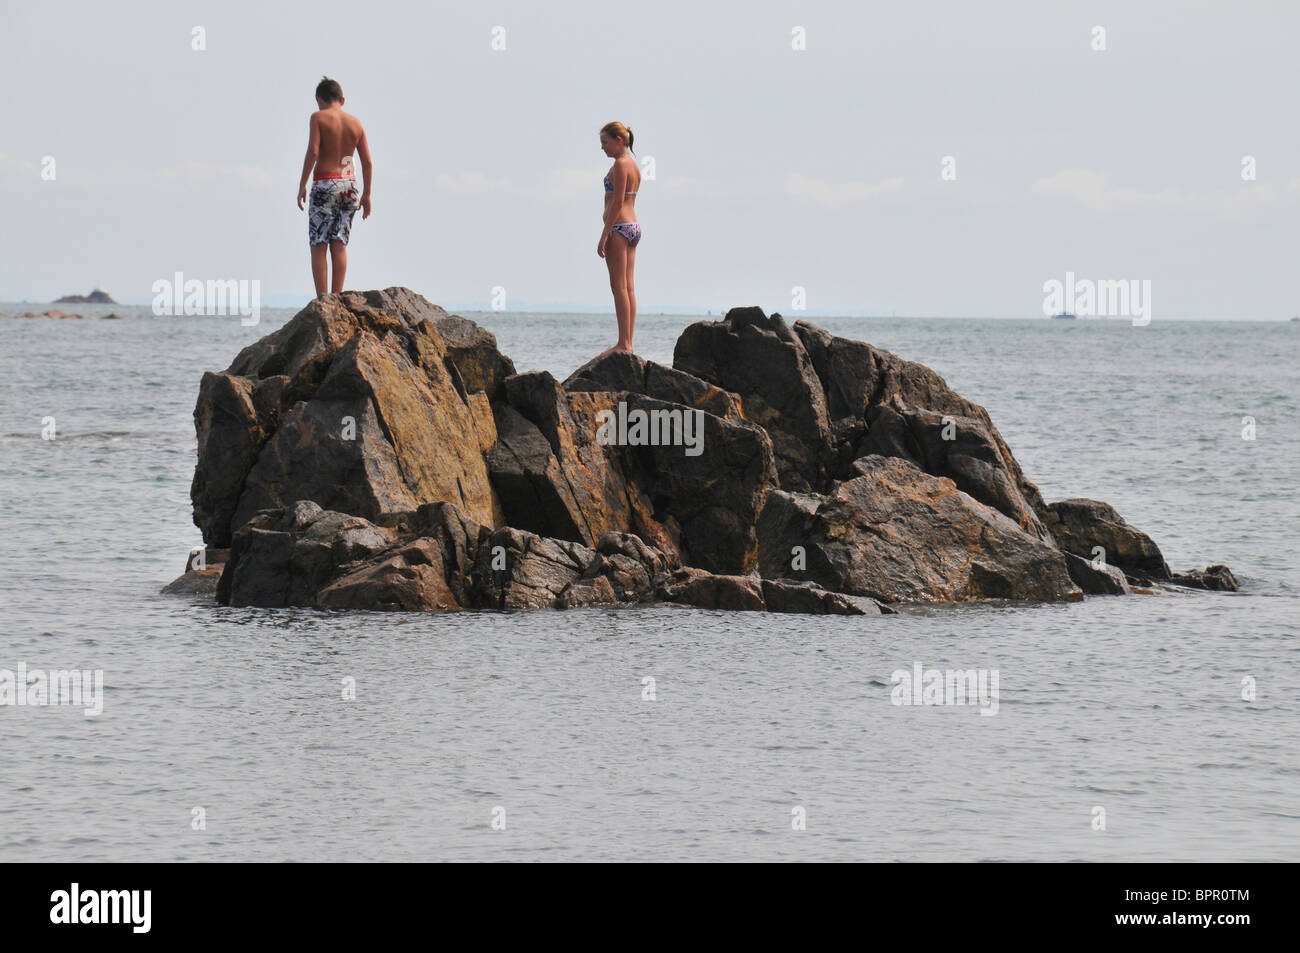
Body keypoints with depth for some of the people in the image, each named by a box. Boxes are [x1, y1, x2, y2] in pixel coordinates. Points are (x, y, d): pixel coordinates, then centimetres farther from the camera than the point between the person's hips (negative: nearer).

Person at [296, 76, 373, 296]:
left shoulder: (319, 117, -4)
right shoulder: (355, 123, 9)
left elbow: (313, 152, -14)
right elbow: (368, 162, 7)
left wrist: (302, 185, -10)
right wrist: (367, 194, 13)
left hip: (324, 184, -5)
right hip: (349, 184, 5)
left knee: (318, 245, -2)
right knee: (339, 244, 6)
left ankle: (321, 301, -8)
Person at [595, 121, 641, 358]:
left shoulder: (620, 164, -11)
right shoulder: (633, 165, 17)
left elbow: (618, 202, -17)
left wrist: (604, 235, -16)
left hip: (619, 228, -10)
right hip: (633, 227, 10)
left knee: (619, 287, -9)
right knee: (628, 287, 7)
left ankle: (623, 344, -12)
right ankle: (628, 343, 6)